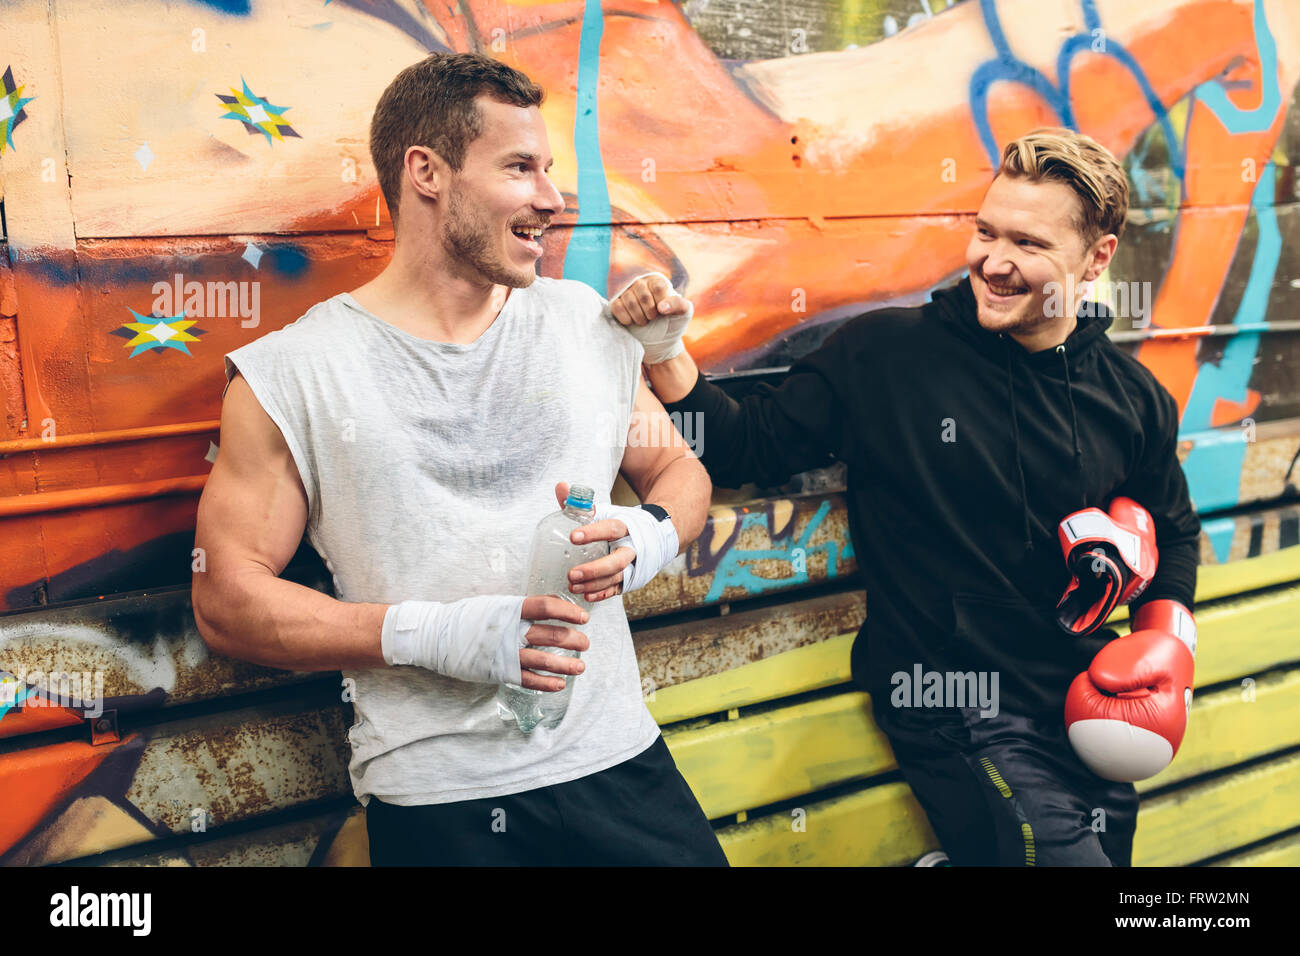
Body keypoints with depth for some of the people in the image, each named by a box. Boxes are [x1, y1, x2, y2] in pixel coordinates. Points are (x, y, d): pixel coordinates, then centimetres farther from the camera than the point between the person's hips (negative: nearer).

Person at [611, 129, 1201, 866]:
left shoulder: (1133, 398, 1)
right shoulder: (882, 354, -9)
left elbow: (1174, 530, 17)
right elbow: (750, 448, -7)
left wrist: (1166, 640, 2)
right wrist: (665, 353, -18)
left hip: (1086, 701, 5)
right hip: (959, 714, -5)